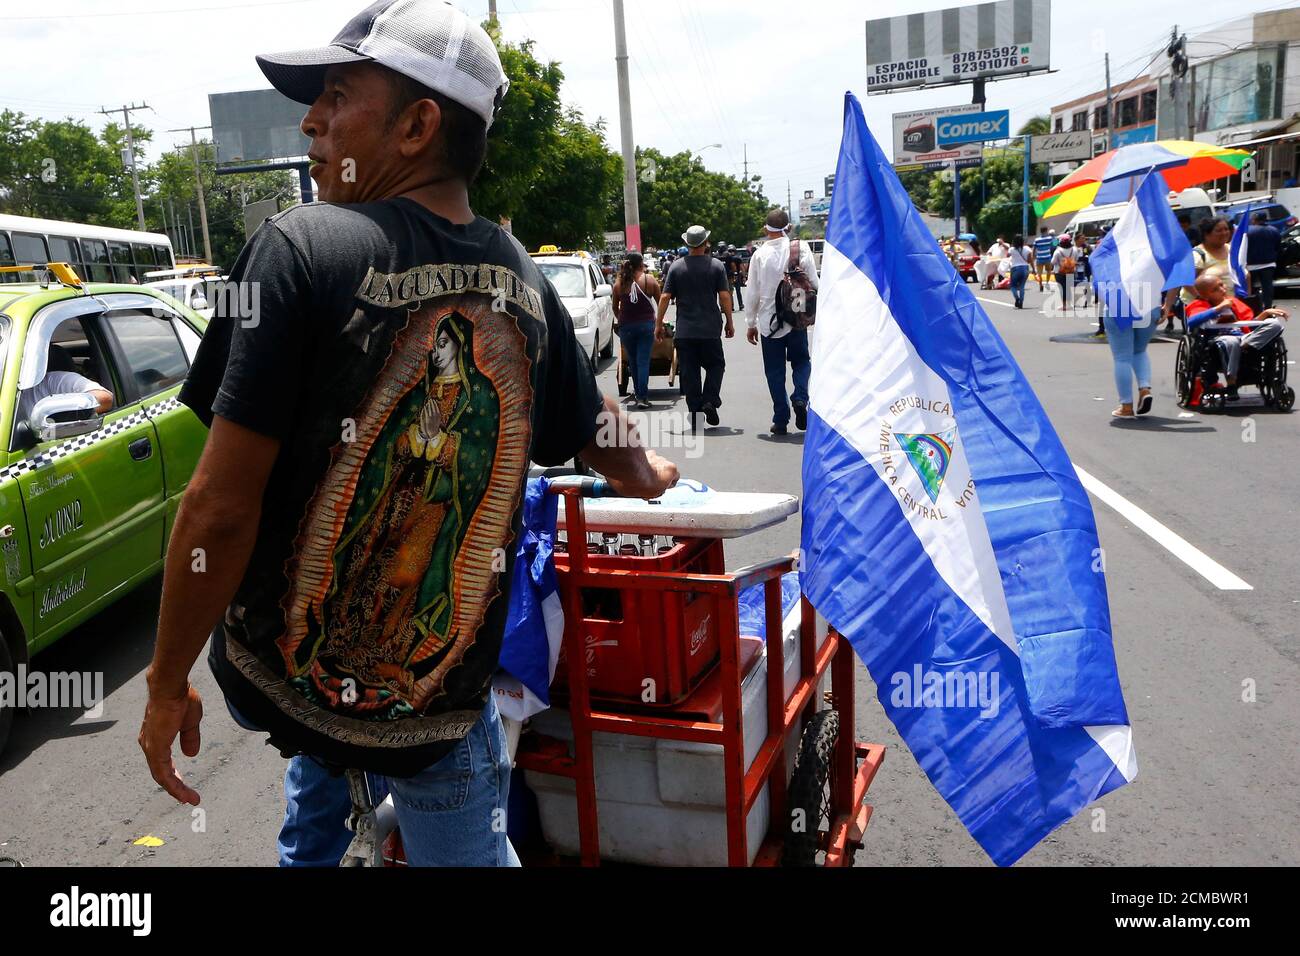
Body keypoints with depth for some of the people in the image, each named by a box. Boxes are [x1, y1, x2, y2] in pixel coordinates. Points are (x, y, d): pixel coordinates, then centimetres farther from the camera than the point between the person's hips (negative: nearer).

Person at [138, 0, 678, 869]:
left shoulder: (304, 247, -17)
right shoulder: (525, 282, -3)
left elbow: (220, 508, -20)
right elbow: (624, 465, 9)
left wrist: (169, 684, -5)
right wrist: (651, 473, 33)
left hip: (276, 673, -1)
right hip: (444, 703, 2)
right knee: (466, 848, 25)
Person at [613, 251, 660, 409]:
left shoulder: (619, 283, 1)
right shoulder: (650, 280, -4)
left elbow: (615, 307, 9)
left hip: (626, 326, 2)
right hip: (646, 324, -2)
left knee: (632, 360, 16)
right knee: (643, 361, -2)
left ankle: (638, 393, 25)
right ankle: (642, 397, -8)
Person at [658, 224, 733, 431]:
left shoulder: (676, 267, 2)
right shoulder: (717, 266, -1)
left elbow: (665, 297, -1)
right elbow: (724, 296, -5)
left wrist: (658, 324, 6)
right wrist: (729, 322, 5)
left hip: (684, 331, 1)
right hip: (710, 329, -1)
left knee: (689, 373, 5)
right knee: (715, 365, 16)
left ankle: (695, 418, 6)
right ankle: (710, 401, -5)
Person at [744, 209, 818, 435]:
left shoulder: (760, 255, -5)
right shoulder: (801, 249, -4)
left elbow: (753, 292, -2)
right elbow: (814, 283, -3)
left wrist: (751, 323, 7)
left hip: (769, 321, 0)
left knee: (775, 370, 7)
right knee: (801, 361, 19)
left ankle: (780, 420, 6)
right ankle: (800, 397, -7)